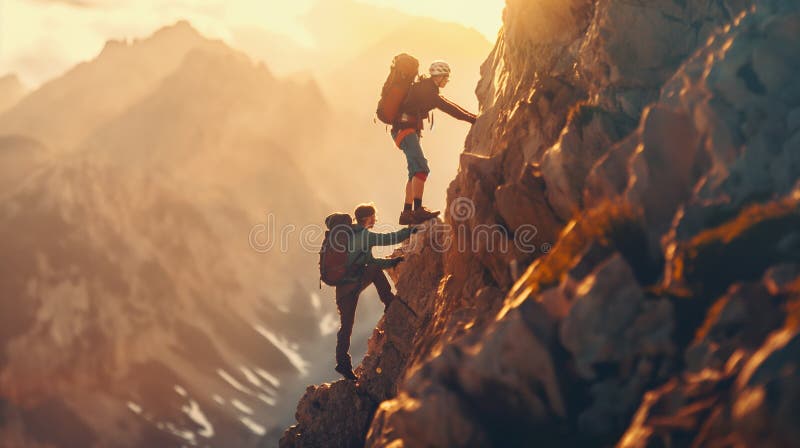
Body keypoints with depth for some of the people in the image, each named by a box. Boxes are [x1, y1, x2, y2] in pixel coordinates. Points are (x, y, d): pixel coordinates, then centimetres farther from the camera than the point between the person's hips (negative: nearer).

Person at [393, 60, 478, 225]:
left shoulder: (429, 90, 22)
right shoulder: (424, 88, -9)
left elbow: (446, 104, 26)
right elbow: (445, 106, -16)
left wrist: (472, 117, 21)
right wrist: (470, 118, -16)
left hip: (410, 131, 11)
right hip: (405, 129, -11)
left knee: (415, 172, 10)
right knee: (421, 168, -21)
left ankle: (407, 213, 9)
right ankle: (418, 209, -29)